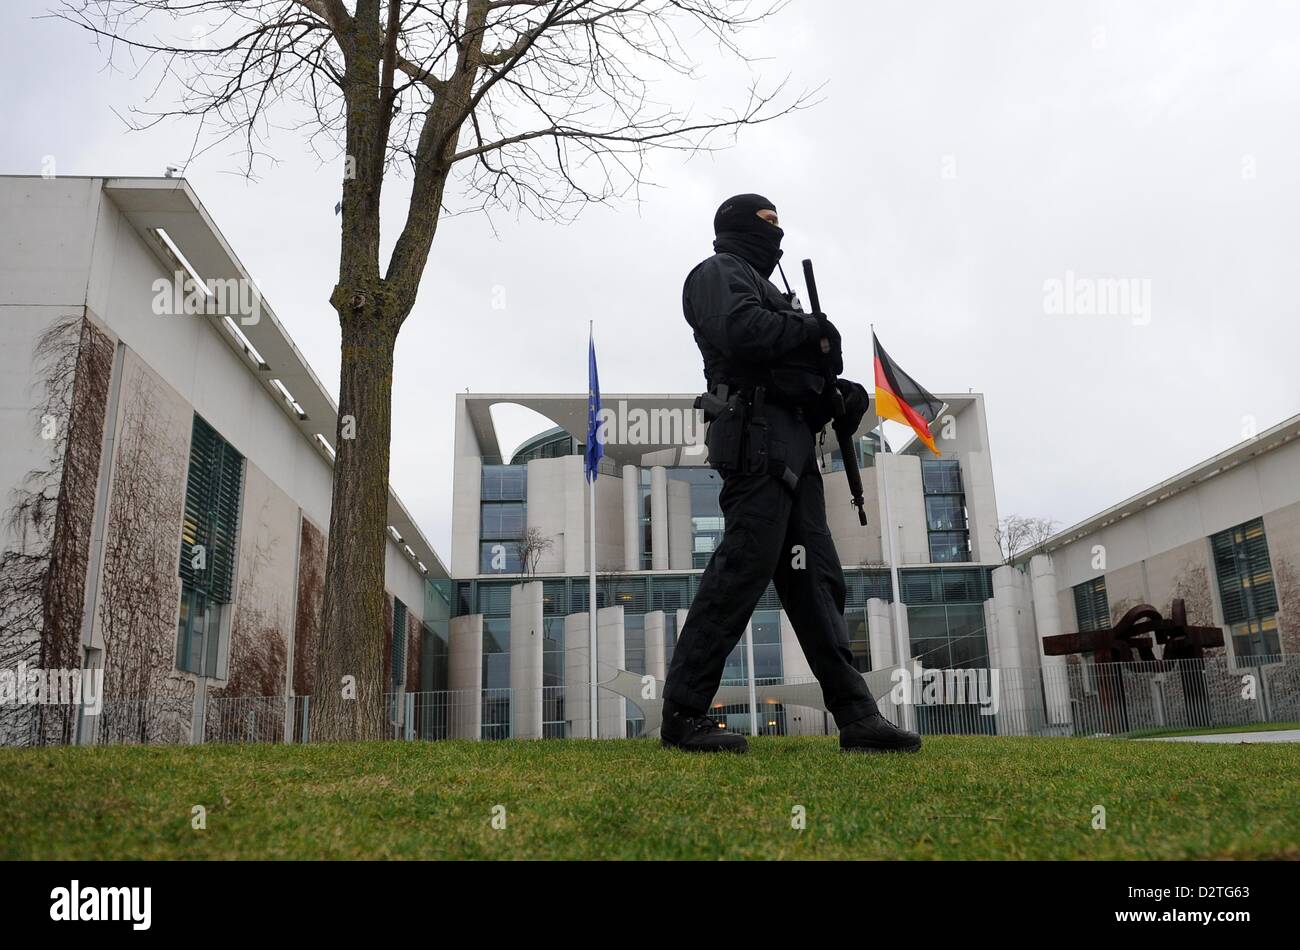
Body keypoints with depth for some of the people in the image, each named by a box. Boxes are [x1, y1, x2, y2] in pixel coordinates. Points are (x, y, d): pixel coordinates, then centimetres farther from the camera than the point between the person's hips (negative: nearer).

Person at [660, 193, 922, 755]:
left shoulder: (764, 288, 33)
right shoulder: (719, 272, 5)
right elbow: (738, 329, -18)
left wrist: (839, 391, 8)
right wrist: (811, 331, -5)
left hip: (793, 446, 10)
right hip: (757, 439, -10)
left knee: (815, 577, 3)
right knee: (742, 571, -15)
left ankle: (855, 715, 3)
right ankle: (683, 714, -12)